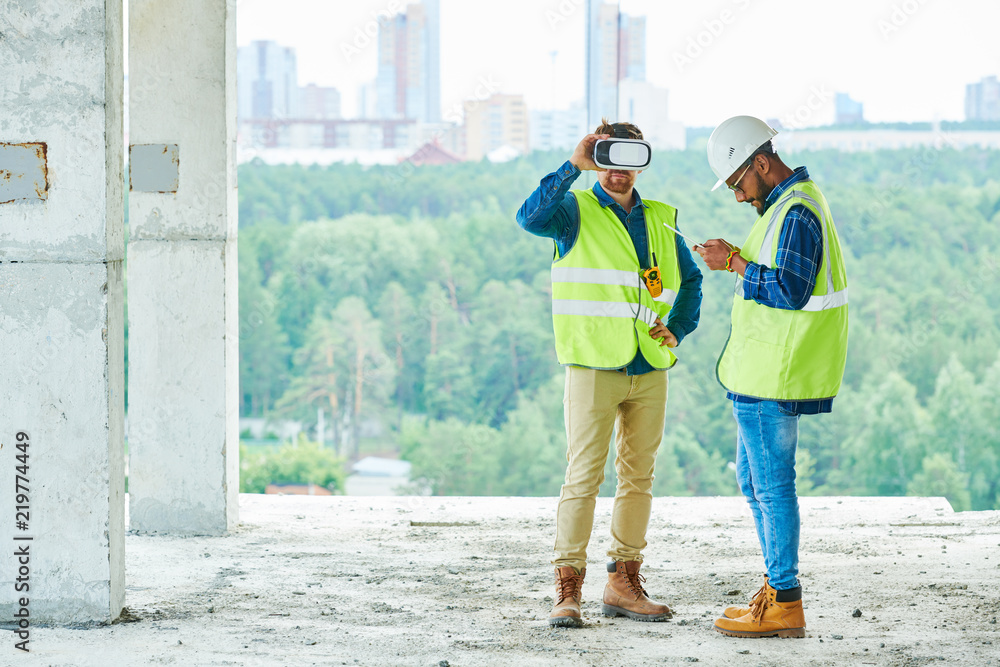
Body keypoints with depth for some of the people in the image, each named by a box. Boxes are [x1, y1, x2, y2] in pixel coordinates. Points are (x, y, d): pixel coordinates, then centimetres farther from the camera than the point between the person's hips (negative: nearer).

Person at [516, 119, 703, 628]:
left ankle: (624, 583, 16)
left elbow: (689, 280, 26)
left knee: (638, 476, 8)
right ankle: (567, 590, -4)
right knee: (584, 475, -8)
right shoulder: (575, 211, 0)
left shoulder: (660, 221, 13)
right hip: (593, 366, -5)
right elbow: (531, 217, -23)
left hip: (649, 370, 5)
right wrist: (574, 166, -26)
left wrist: (676, 329, 10)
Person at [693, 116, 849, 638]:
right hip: (762, 373, 11)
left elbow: (790, 291, -25)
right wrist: (736, 261, 11)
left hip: (772, 376, -11)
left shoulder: (796, 213, -18)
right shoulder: (792, 203, 16)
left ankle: (784, 605, -1)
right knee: (753, 478, 18)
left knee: (772, 482, -6)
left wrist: (735, 263, -18)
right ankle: (777, 584, 25)